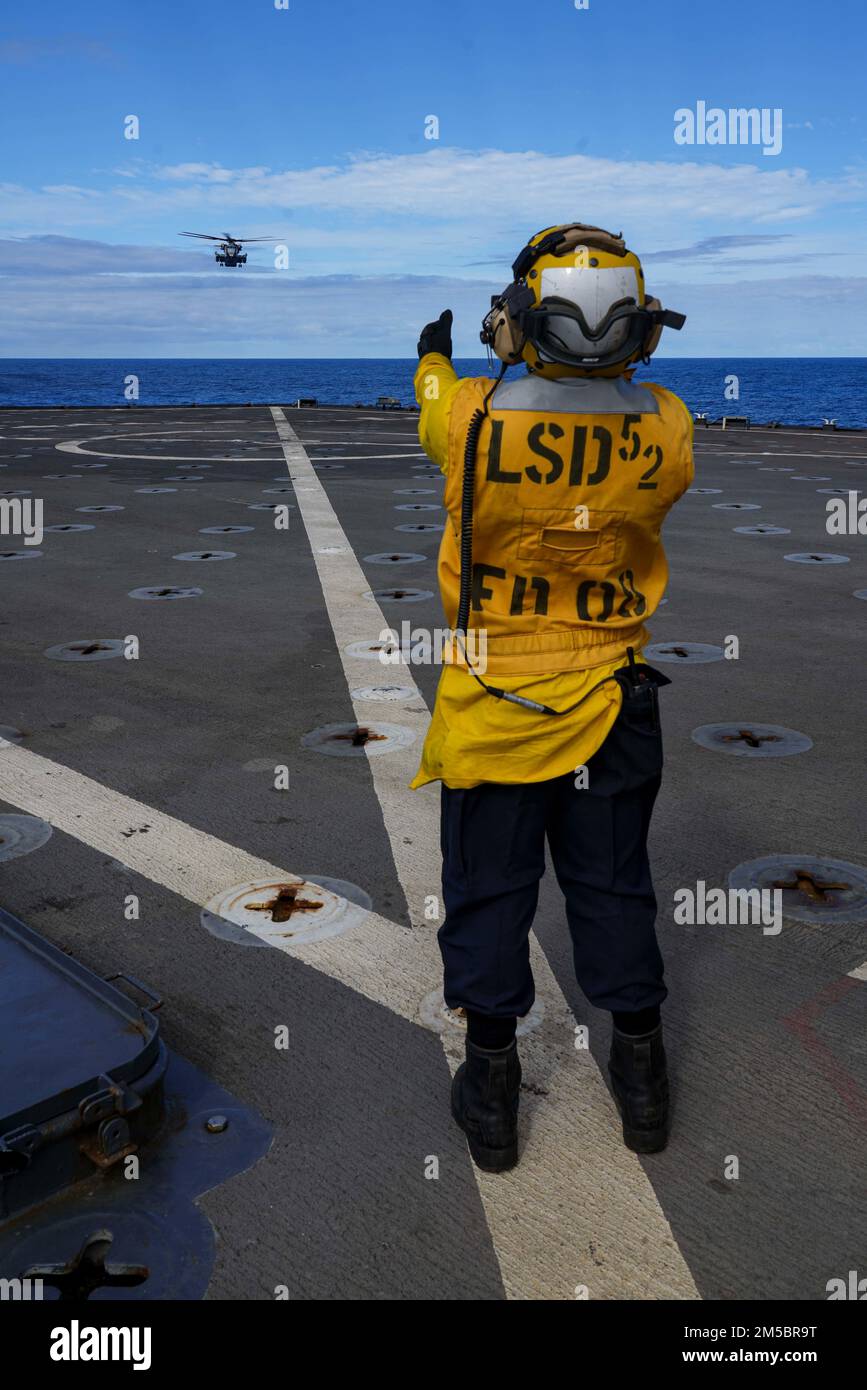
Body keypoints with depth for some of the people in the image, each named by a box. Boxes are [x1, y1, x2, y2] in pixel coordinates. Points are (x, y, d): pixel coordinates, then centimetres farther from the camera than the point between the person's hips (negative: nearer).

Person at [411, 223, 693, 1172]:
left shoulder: (473, 419, -17)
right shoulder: (664, 431, -12)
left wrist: (434, 355, 28)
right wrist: (614, 377, 25)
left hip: (489, 702, -2)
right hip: (610, 701, 2)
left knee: (487, 889, 12)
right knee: (612, 884, 17)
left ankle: (491, 1093, 25)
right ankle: (640, 1080, 32)